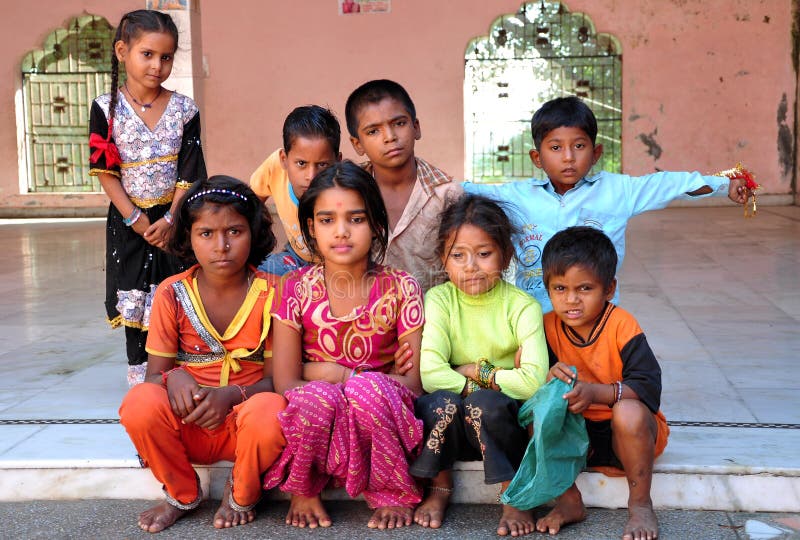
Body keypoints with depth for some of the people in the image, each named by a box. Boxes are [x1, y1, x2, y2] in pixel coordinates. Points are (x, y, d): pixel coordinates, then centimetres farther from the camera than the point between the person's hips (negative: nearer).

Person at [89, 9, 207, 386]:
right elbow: (105, 171, -5)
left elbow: (189, 174, -4)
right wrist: (134, 219, -11)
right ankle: (139, 384, 17)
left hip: (174, 220, 0)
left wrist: (170, 220, -13)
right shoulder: (107, 108, -4)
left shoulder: (184, 110, -2)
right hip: (129, 222, 0)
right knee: (135, 308, 7)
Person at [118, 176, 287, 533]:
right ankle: (182, 494, 2)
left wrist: (232, 395, -26)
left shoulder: (270, 293, -6)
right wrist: (173, 378, -25)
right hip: (189, 428, 2)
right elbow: (154, 373, 0)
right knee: (140, 402, -30)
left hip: (246, 418, -2)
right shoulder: (173, 293, -2)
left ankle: (241, 496, -1)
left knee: (269, 411, -36)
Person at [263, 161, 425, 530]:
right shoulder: (296, 289, -3)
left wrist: (341, 374, -12)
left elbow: (414, 383, -6)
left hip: (380, 423, 0)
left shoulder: (400, 289, -4)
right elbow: (285, 383, -7)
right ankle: (302, 490, -4)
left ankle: (392, 495, -8)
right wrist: (326, 387, -22)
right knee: (316, 396, -35)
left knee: (370, 387, -34)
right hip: (318, 422, 0)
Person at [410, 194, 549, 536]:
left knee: (485, 404, -33)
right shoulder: (439, 300, -6)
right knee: (440, 401, -31)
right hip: (452, 423, 1)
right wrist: (496, 381, -21)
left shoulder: (522, 306, -9)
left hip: (503, 420, -1)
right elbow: (430, 374, -21)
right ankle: (440, 486, -2)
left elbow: (533, 382, -23)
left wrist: (475, 372, -16)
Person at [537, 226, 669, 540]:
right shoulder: (548, 327, -4)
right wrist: (549, 378, -27)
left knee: (628, 411, -35)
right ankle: (569, 500, -6)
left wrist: (595, 392, -38)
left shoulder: (621, 325, -17)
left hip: (627, 433, -3)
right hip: (576, 435, 4)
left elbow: (649, 388, -25)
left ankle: (640, 504, -13)